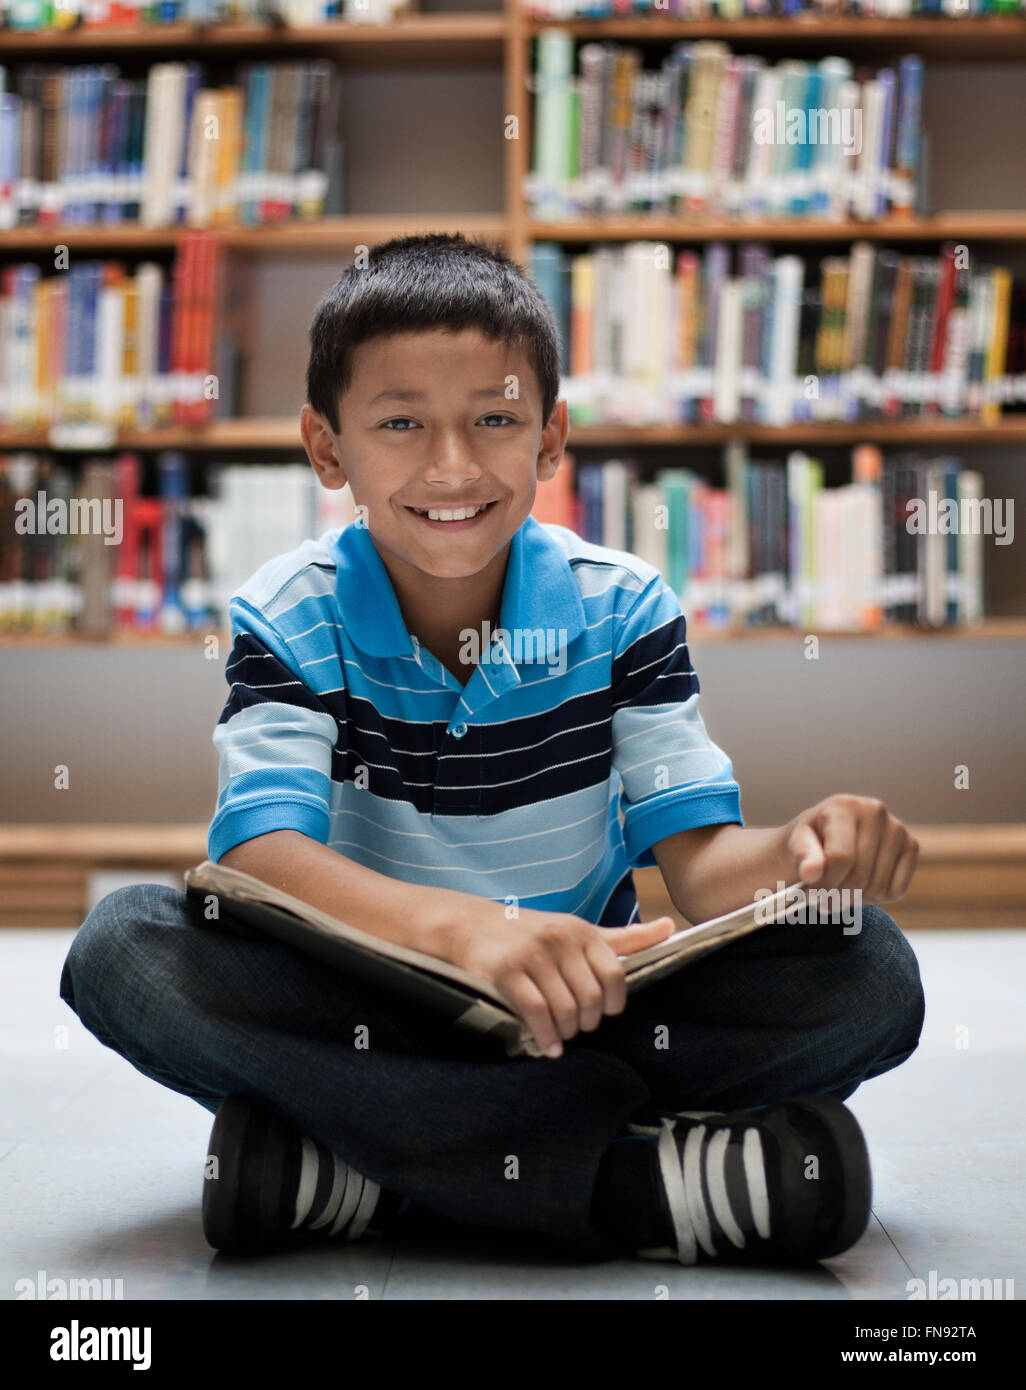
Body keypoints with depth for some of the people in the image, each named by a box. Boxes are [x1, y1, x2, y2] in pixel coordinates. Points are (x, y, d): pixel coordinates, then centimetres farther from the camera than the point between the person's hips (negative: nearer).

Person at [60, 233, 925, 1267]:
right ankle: (647, 1175, -31)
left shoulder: (620, 609, -4)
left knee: (871, 968, -22)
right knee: (123, 946, -30)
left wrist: (801, 853, -36)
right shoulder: (289, 619, -7)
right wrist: (463, 927, -44)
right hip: (357, 1014, 0)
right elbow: (262, 851, -24)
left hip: (586, 1010, 1)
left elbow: (698, 860, -10)